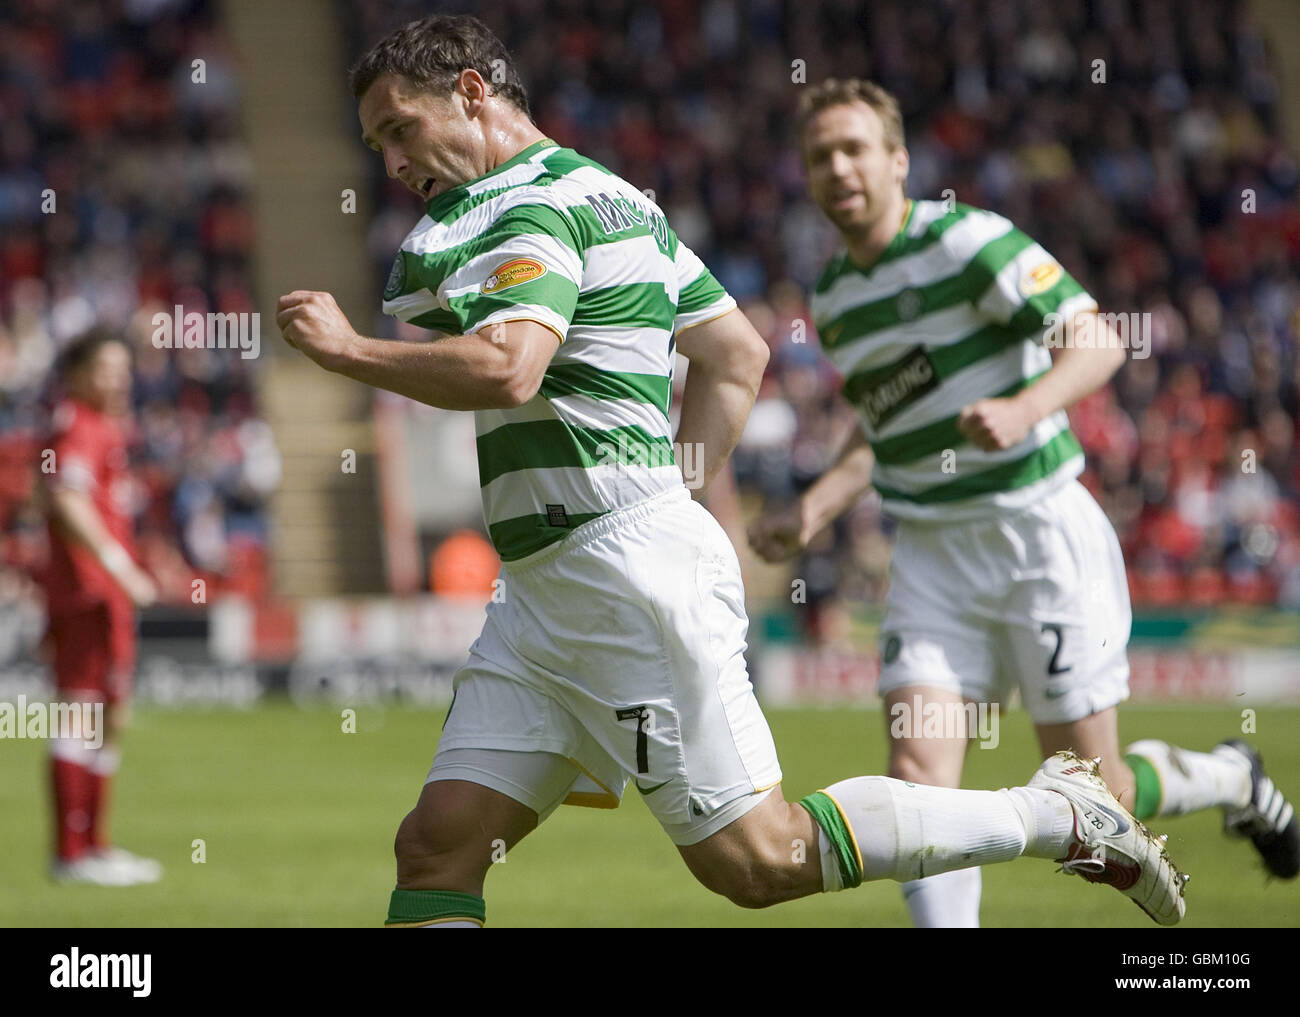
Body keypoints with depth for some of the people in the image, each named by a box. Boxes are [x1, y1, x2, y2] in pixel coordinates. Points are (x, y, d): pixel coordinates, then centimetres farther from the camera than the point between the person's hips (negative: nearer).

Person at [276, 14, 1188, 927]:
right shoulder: (612, 198, 20)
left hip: (629, 572, -10)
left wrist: (348, 349, -15)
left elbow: (504, 369, -27)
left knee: (756, 859, -7)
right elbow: (738, 354, 24)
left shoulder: (530, 205, -11)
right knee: (437, 844, 1)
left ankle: (1055, 813, 2)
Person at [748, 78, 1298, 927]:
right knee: (919, 772, -14)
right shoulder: (833, 299, 11)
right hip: (930, 554, 6)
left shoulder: (967, 239, -11)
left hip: (1041, 531, -6)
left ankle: (1230, 781, 31)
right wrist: (811, 515, 11)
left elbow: (1098, 340, -18)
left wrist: (1024, 409, -35)